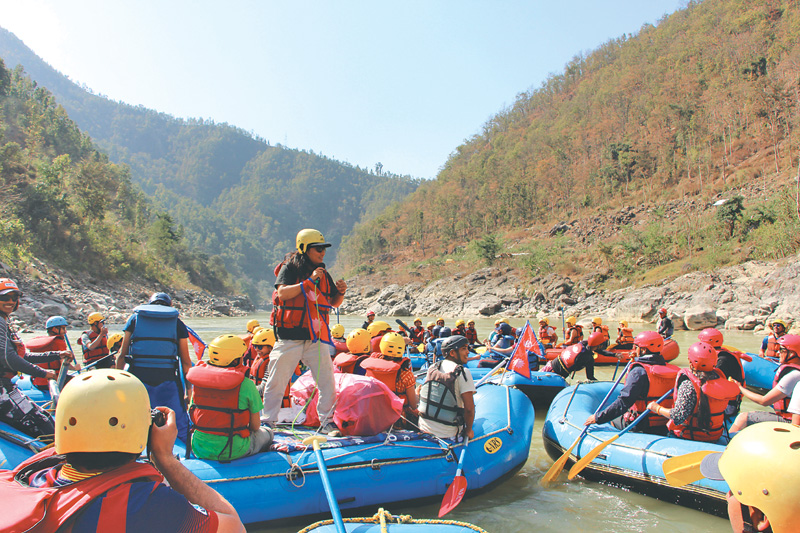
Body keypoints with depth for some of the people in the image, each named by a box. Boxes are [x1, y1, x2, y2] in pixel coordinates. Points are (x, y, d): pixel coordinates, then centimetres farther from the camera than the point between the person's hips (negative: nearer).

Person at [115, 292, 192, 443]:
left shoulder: (135, 318, 13)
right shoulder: (177, 323, 11)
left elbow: (122, 354, 9)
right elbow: (185, 361, 9)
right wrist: (188, 386, 15)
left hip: (138, 376, 1)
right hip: (167, 379, -1)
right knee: (180, 425, 7)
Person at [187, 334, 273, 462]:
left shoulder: (197, 381, -2)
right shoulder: (246, 385, -15)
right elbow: (255, 426, -6)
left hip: (200, 449, 5)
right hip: (232, 451, -5)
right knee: (267, 432, 23)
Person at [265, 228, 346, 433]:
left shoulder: (323, 274, 12)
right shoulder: (289, 268, -4)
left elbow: (334, 303, 16)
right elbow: (282, 293, -20)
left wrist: (341, 292, -5)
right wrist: (309, 281, -23)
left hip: (315, 338, 5)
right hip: (289, 335, -4)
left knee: (327, 380, 0)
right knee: (277, 380, 4)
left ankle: (327, 421, 12)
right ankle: (268, 420, 20)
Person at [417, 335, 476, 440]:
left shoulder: (433, 367, 2)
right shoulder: (463, 372, -16)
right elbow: (469, 408, -19)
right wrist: (468, 431, -4)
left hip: (424, 428, 5)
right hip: (448, 434, -5)